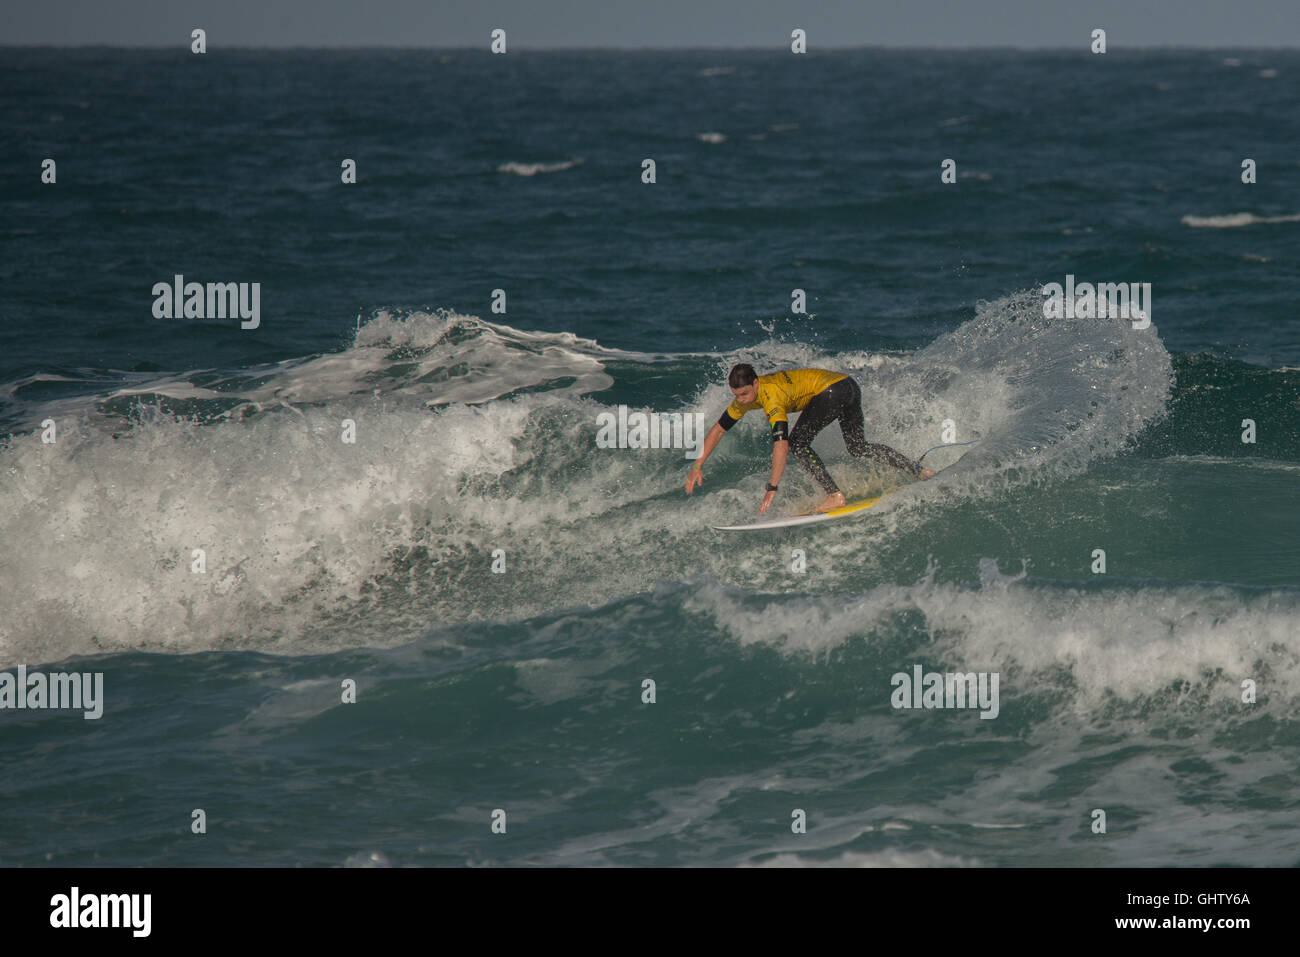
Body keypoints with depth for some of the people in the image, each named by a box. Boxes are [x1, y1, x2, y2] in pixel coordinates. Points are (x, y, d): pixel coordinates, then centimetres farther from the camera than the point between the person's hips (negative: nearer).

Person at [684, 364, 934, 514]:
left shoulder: (771, 395, -23)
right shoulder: (746, 394, 3)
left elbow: (781, 445, -29)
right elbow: (719, 429, 12)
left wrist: (772, 488, -30)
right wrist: (697, 466, 6)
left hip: (832, 390, -10)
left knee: (798, 443, -12)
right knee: (858, 448, 19)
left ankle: (835, 496, -16)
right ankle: (918, 472, 23)